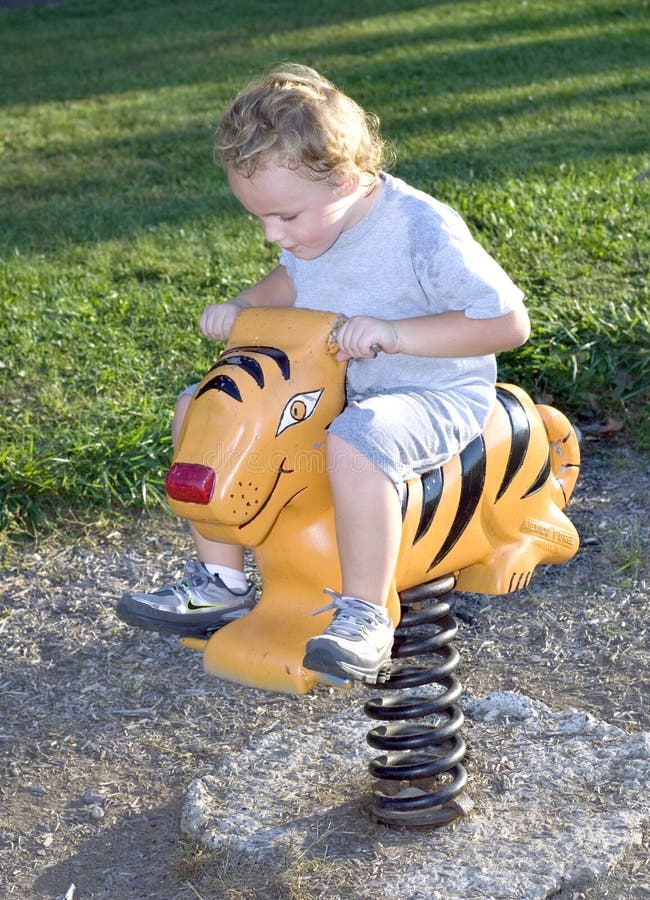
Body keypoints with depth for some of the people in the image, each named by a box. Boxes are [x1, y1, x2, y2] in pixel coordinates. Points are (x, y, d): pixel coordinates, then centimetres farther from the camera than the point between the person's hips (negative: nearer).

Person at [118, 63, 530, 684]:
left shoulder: (421, 230, -24)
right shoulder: (313, 225, -2)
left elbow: (508, 323, -23)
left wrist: (393, 333, -30)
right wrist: (243, 306, 0)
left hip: (433, 396, -8)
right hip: (325, 389, 8)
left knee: (354, 441, -40)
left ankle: (364, 615, -23)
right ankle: (221, 581, 7)